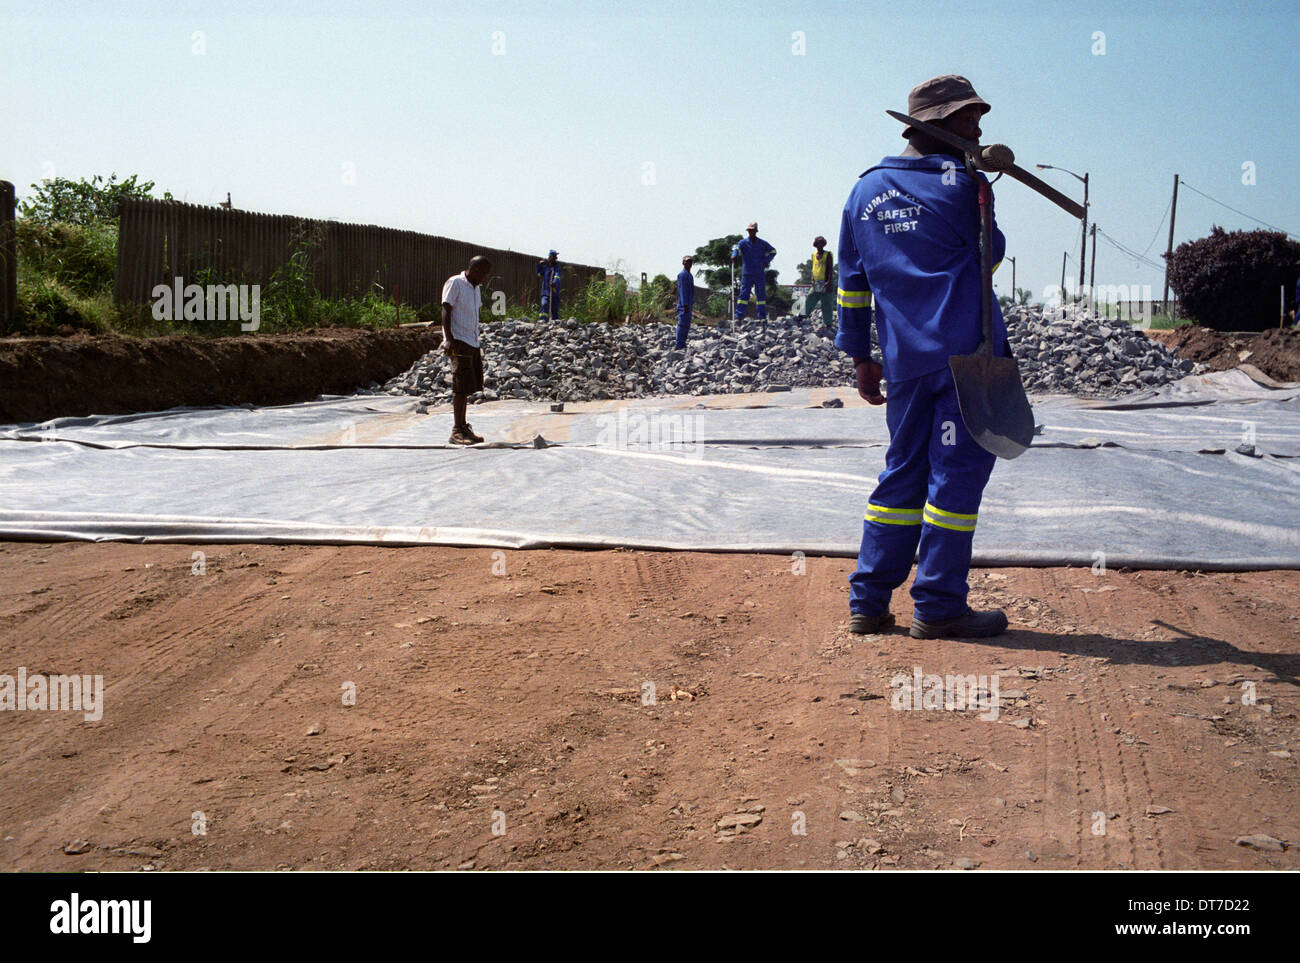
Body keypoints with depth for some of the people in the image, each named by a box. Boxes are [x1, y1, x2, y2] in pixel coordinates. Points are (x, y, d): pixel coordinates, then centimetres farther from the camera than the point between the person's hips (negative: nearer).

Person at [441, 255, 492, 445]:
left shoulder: (475, 288, 19)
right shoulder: (455, 283, -7)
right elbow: (446, 312, -12)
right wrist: (449, 339, -21)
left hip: (472, 343, 9)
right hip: (459, 342, -9)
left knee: (468, 387, 10)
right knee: (461, 386, -10)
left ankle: (463, 427, 16)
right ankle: (457, 431, -8)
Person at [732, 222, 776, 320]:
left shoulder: (762, 243, 6)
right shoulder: (744, 242, 1)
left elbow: (773, 251, 16)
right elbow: (737, 248, -18)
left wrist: (766, 261, 2)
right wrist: (734, 255, -40)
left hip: (760, 274, 1)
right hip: (747, 273, -1)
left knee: (761, 294, 4)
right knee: (743, 294, -5)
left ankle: (762, 316, 9)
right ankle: (738, 316, -5)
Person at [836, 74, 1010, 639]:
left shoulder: (866, 190, 13)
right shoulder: (959, 181, -5)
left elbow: (852, 281, 14)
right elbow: (991, 254, 7)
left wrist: (860, 358, 19)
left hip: (904, 359, 6)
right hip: (967, 352, -6)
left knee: (902, 474, 13)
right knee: (957, 473, -1)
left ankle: (868, 602, 13)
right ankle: (938, 607, 2)